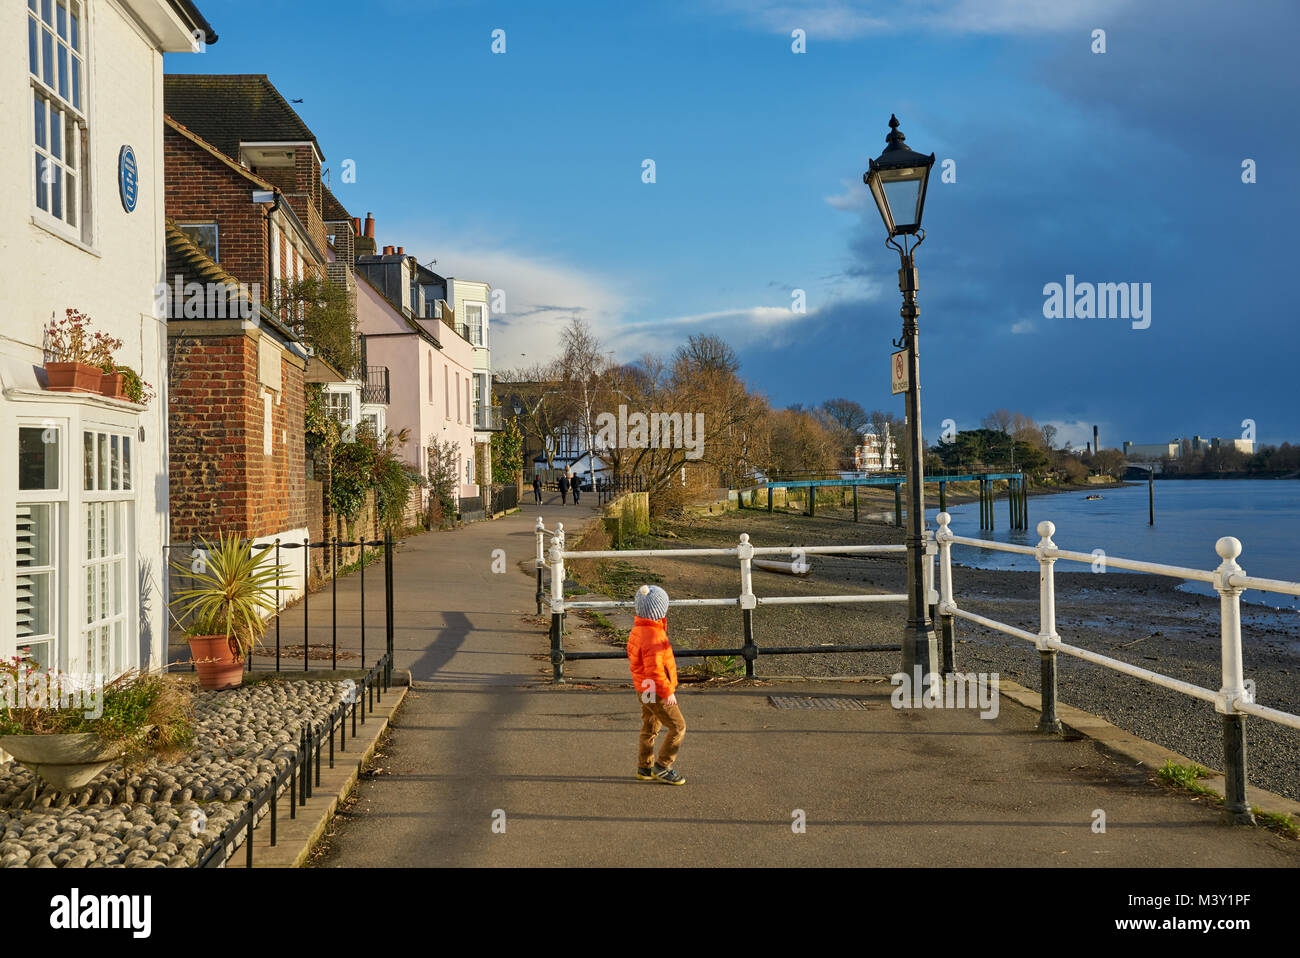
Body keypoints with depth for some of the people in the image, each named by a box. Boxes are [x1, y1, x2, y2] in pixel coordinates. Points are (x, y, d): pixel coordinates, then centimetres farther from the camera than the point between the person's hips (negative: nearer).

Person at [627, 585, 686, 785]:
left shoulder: (637, 630, 5)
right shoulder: (653, 637, -27)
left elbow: (633, 657, 17)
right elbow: (654, 669, -29)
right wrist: (668, 692, -20)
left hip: (645, 689, 10)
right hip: (655, 692, -10)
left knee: (650, 728, 20)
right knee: (678, 727, -1)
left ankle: (644, 768, 29)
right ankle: (662, 767, 5)